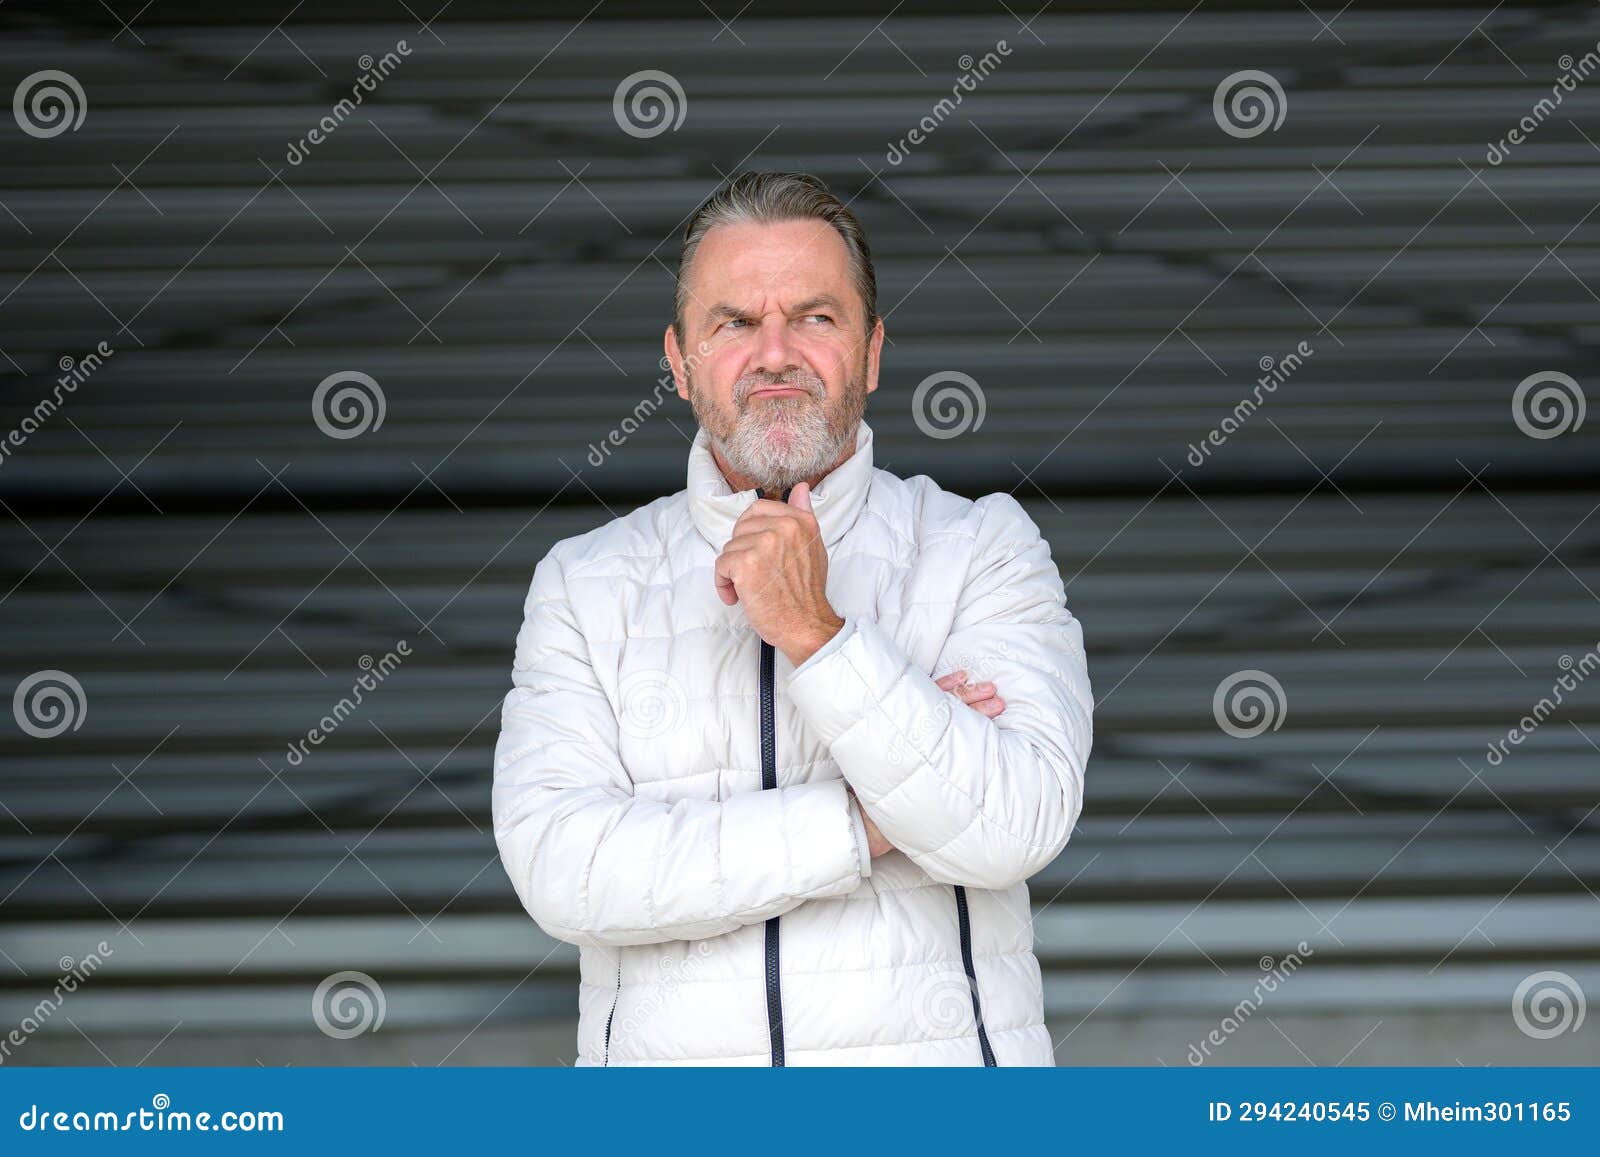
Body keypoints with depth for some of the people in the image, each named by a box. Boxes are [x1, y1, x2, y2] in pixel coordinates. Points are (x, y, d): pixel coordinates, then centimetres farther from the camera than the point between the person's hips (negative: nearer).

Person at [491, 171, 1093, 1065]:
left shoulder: (983, 548, 4)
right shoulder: (586, 583, 7)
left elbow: (1014, 827, -10)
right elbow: (559, 866, -7)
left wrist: (818, 636, -17)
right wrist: (867, 824, -10)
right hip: (669, 1055, 1)